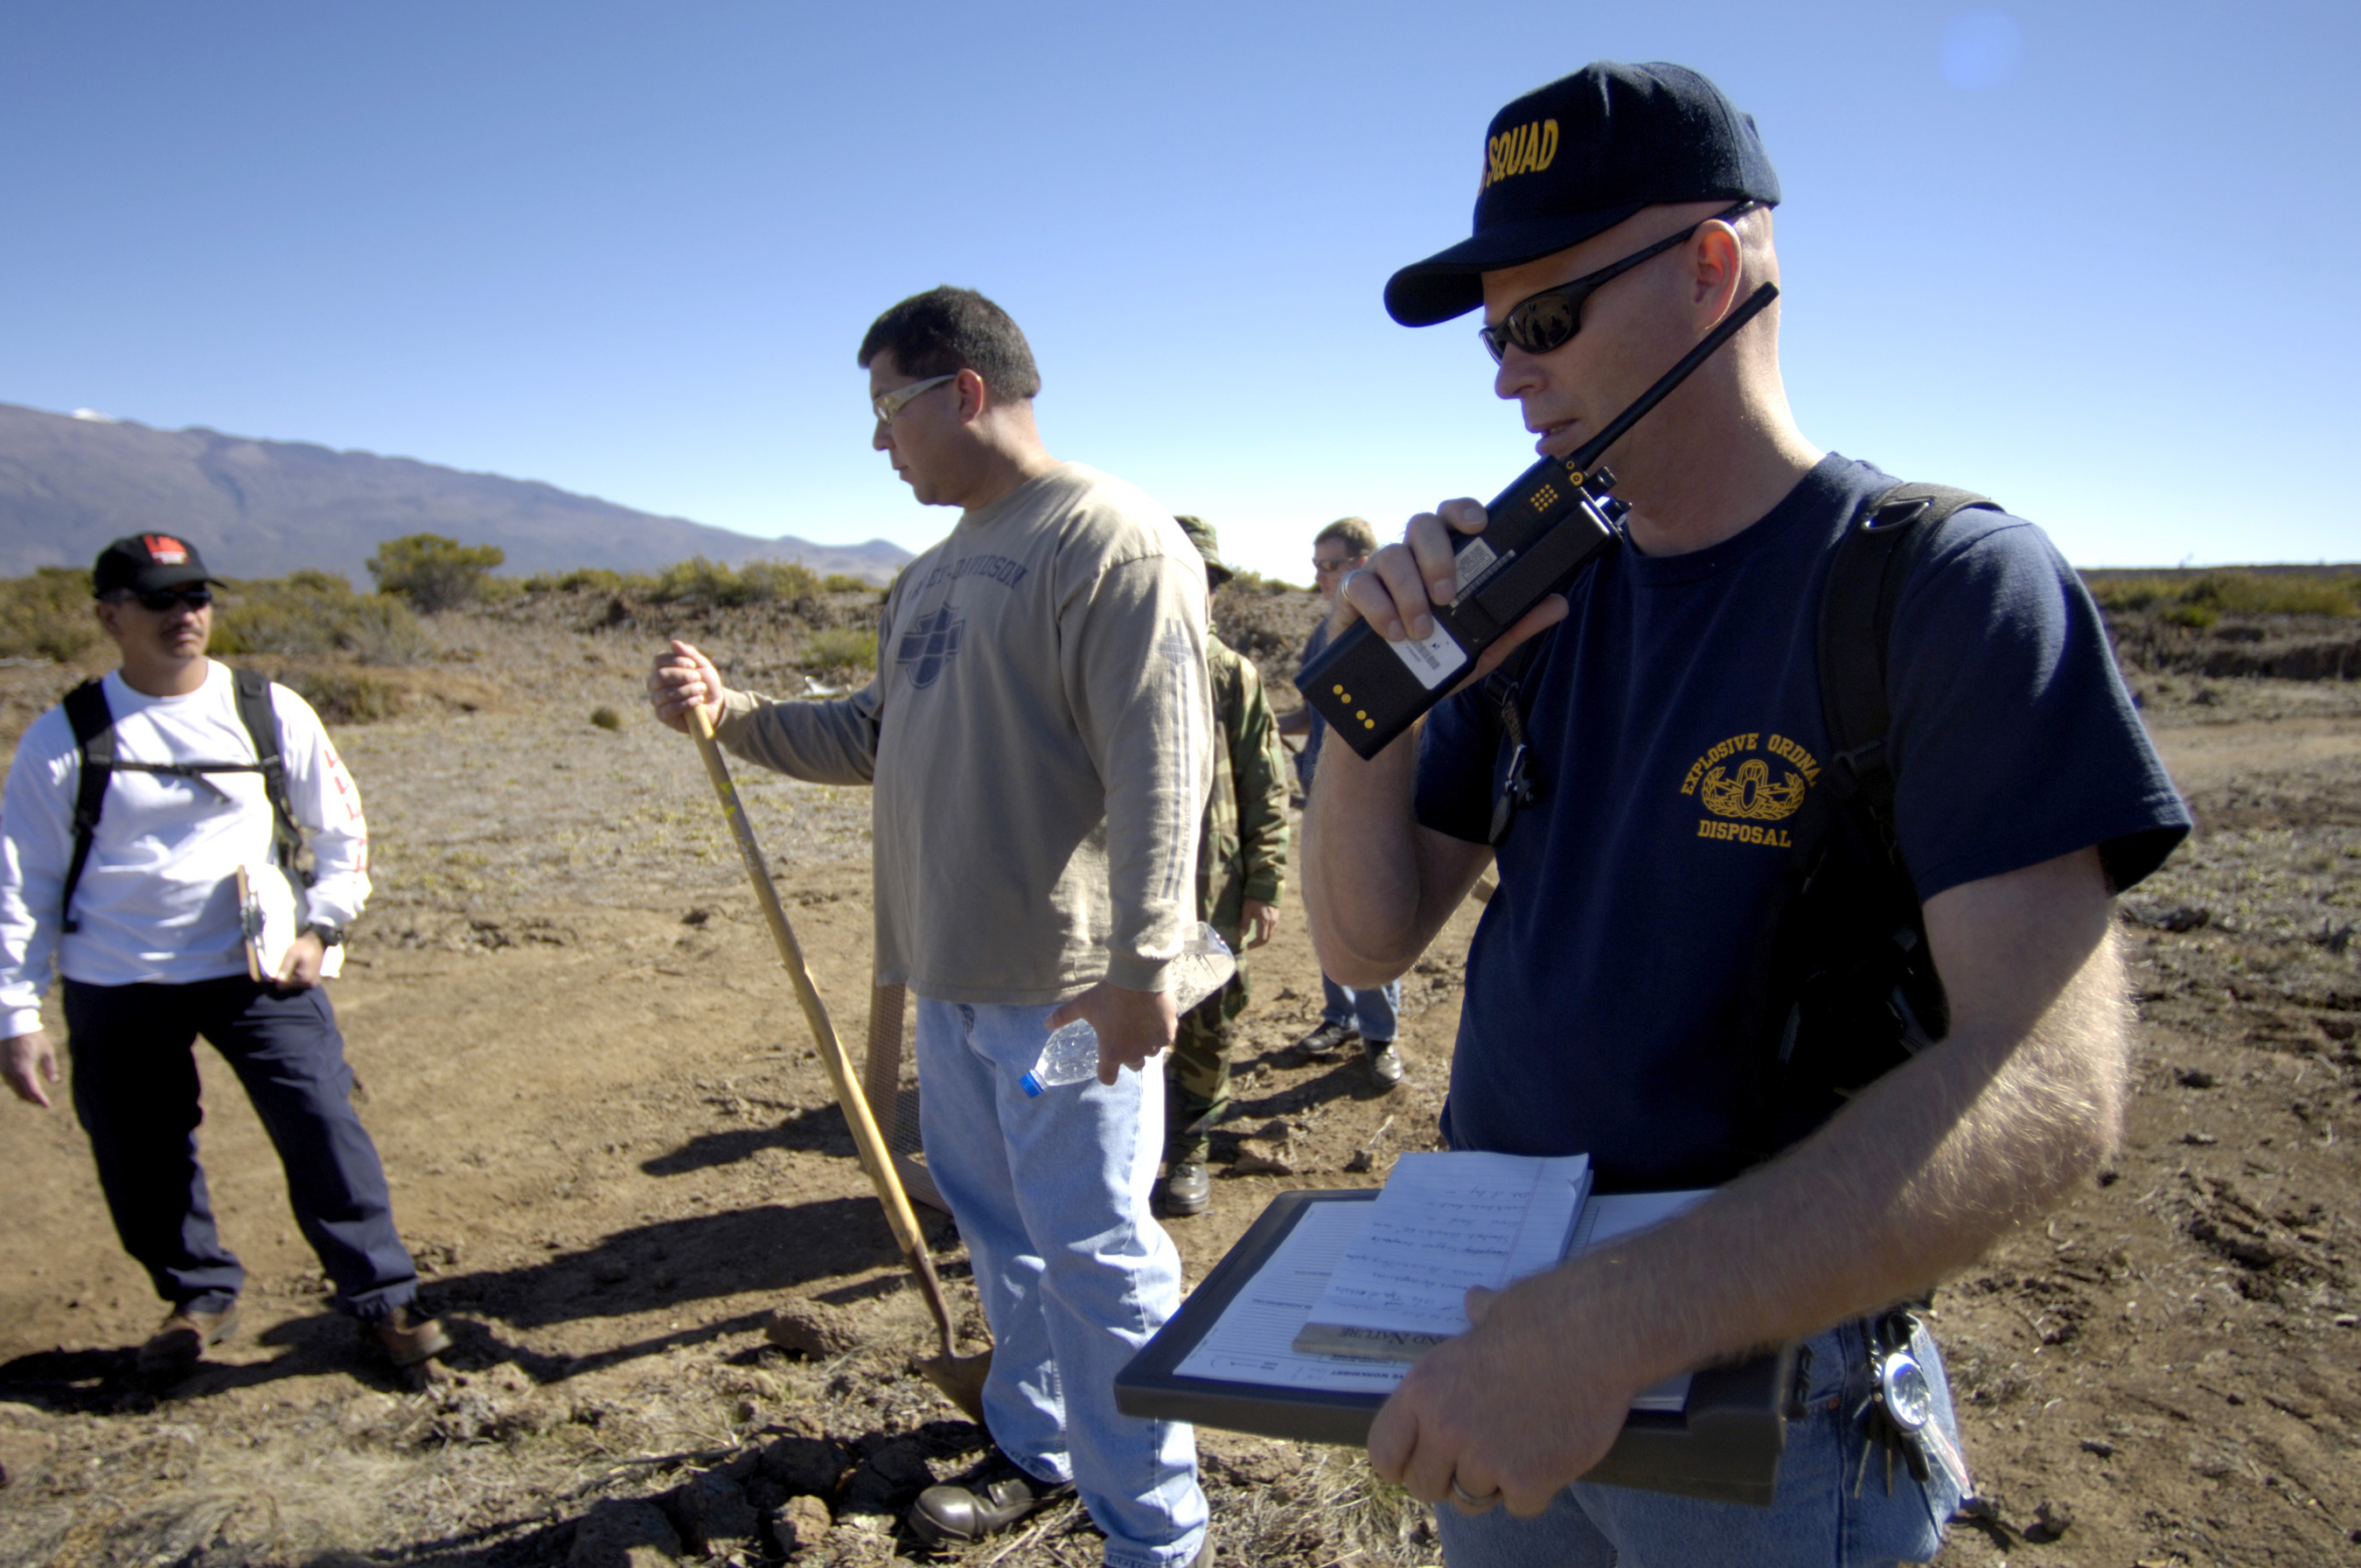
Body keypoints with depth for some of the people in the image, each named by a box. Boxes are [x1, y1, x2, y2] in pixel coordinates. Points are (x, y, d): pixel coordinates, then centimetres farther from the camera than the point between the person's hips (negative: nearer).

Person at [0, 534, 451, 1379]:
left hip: (259, 967, 0)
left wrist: (321, 928, -2)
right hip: (116, 987, 1)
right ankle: (199, 1295, 33)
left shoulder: (270, 712, -1)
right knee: (141, 1155, 9)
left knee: (323, 1125, -6)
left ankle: (381, 1296, 6)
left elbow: (342, 827, 9)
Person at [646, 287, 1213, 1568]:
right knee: (996, 1226, 20)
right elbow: (879, 738, 21)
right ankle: (1035, 1452, 39)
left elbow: (1161, 764, -21)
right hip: (952, 971, 9)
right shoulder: (934, 574, 16)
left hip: (1065, 980, -9)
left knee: (1091, 1246, -1)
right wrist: (732, 715, 10)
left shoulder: (1111, 538, -13)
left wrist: (1139, 961, -25)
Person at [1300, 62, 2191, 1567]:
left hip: (1760, 1378, -4)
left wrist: (1615, 1324, -34)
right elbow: (1370, 943, 1)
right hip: (1492, 1329, 5)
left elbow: (2047, 1086, -26)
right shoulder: (1537, 594, 0)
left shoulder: (1953, 584, -16)